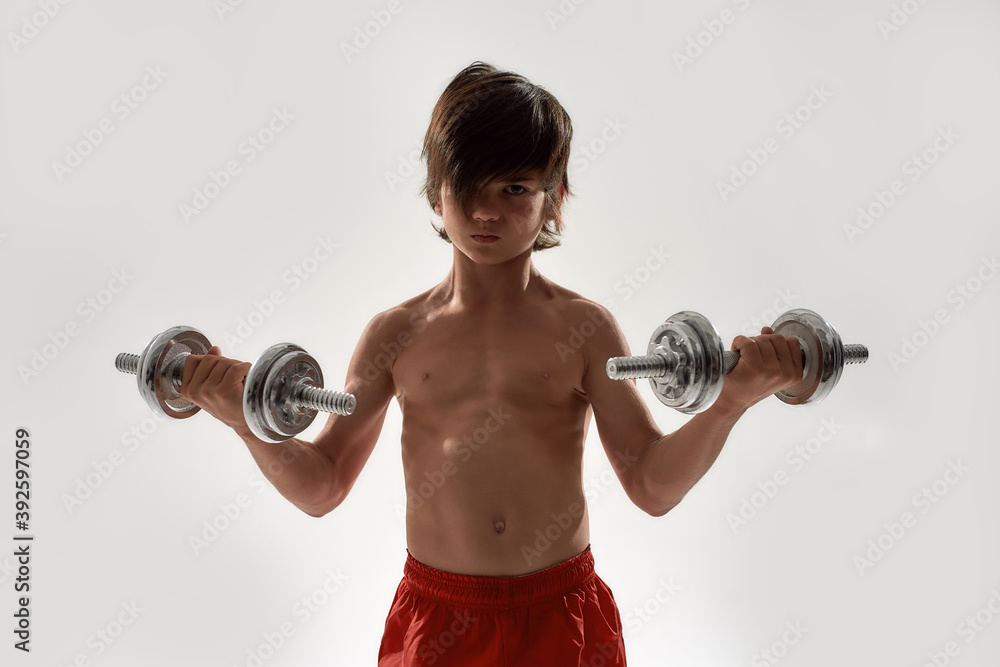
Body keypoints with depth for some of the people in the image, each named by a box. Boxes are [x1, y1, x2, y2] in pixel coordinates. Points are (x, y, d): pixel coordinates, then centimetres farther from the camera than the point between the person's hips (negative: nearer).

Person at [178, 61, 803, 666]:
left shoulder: (584, 327, -5)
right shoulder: (396, 334, -2)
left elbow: (654, 487, -5)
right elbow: (320, 489, 2)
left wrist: (730, 402, -19)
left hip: (560, 617, 0)